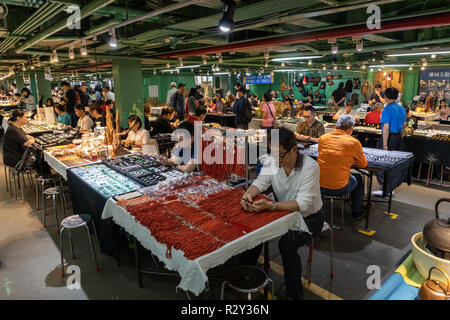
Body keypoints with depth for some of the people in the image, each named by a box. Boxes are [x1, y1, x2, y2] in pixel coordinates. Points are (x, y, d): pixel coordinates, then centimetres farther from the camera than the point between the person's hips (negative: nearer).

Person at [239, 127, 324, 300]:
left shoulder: (310, 166, -27)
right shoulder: (271, 160, -11)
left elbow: (303, 203, -32)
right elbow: (260, 183, -6)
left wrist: (271, 206, -43)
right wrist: (248, 194, -30)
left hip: (308, 217, -5)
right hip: (284, 210, 6)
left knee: (287, 243, -28)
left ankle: (294, 294, -7)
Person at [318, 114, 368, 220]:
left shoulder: (323, 138, 2)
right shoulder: (353, 142, -9)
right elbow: (363, 164, 5)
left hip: (319, 185, 4)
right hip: (338, 189, -4)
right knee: (358, 179, 27)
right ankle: (356, 213, 40)